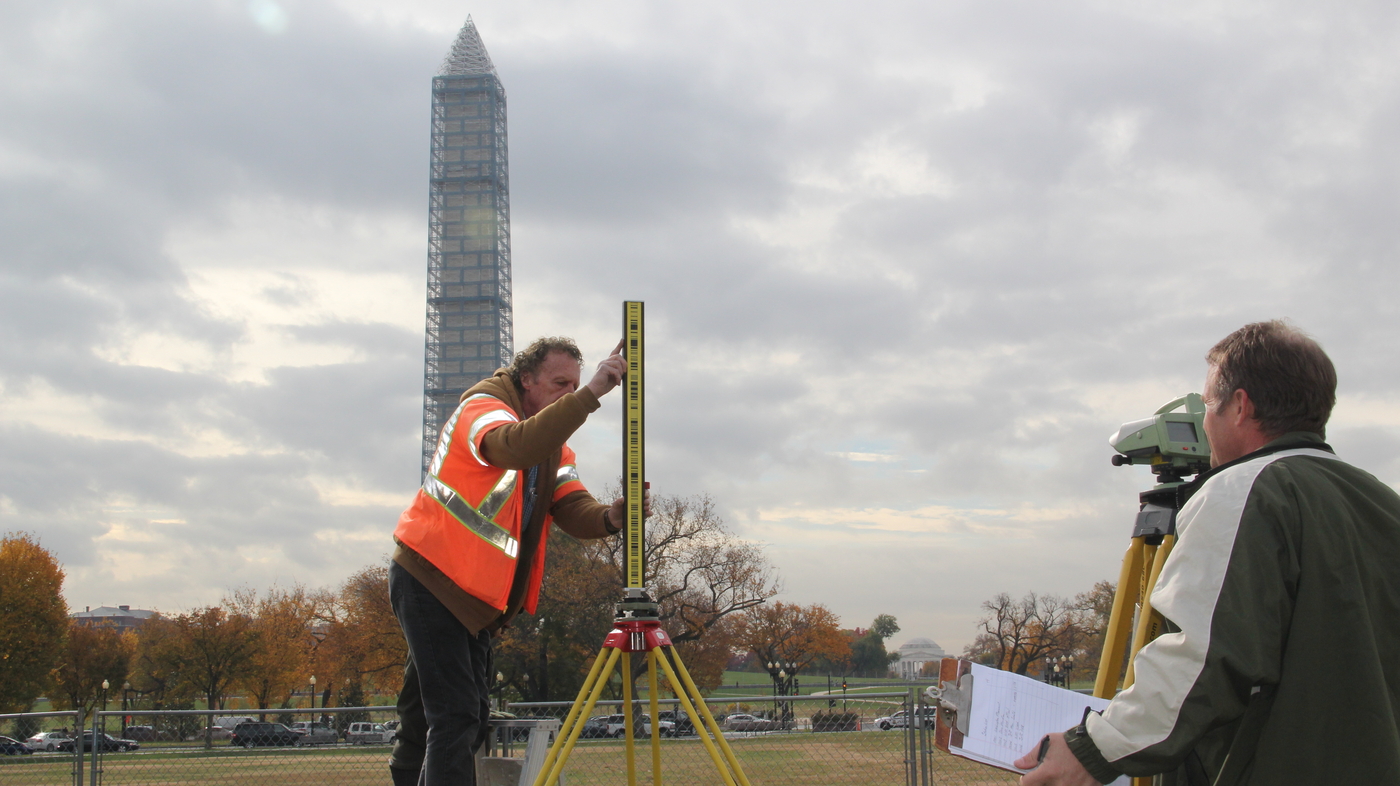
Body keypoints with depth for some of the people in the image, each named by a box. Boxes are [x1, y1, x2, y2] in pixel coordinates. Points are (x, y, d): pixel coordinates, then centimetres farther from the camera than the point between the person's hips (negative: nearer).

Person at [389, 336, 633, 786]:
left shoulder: (553, 444, 11)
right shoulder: (482, 407, -13)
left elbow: (574, 511, -3)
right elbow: (515, 446, -37)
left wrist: (609, 518, -25)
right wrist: (591, 394, -43)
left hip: (473, 593, 9)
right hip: (431, 579, -9)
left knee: (469, 719, 13)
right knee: (456, 715, -16)